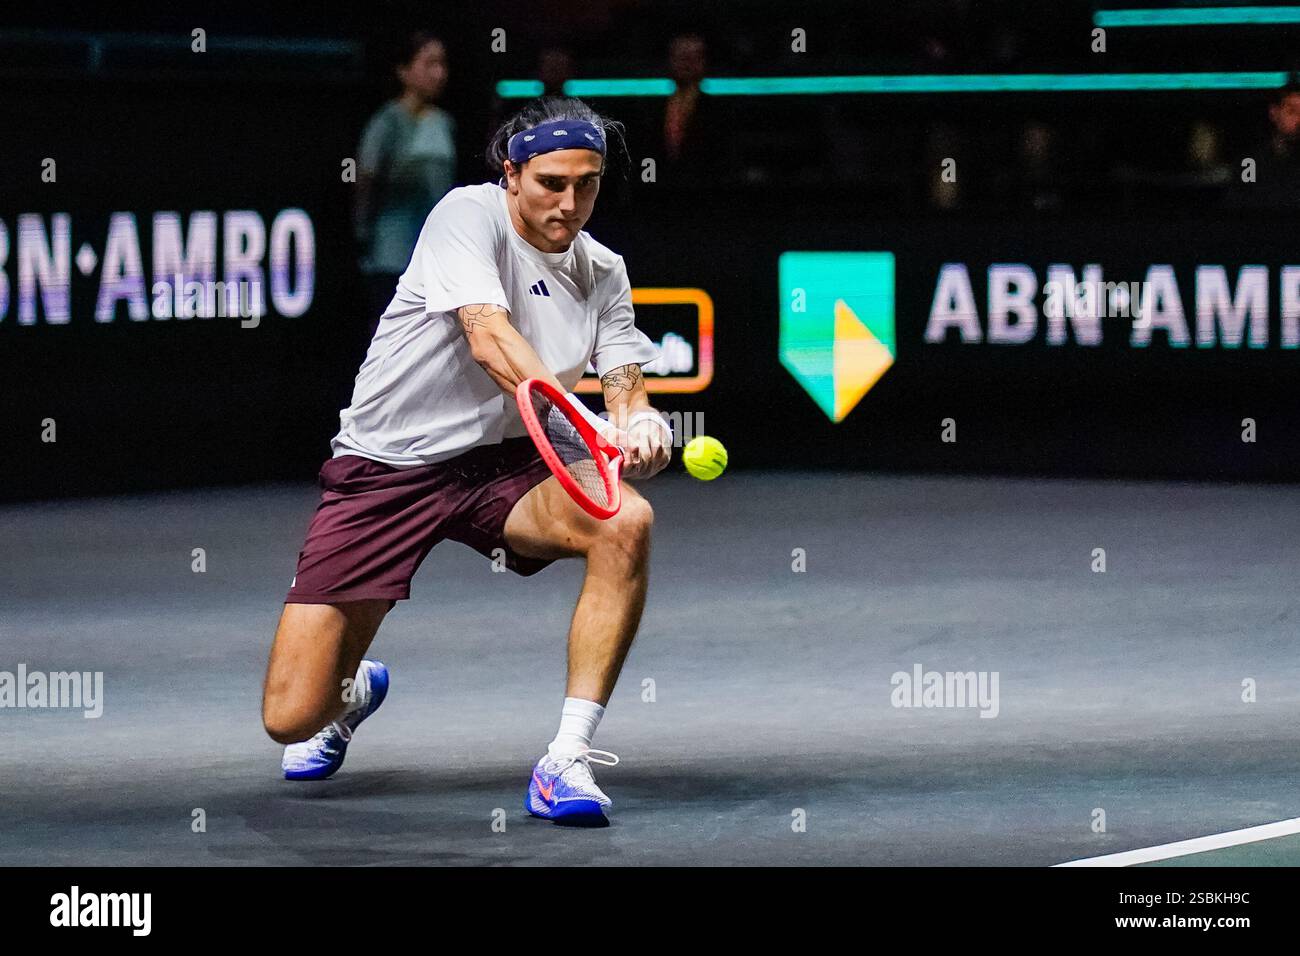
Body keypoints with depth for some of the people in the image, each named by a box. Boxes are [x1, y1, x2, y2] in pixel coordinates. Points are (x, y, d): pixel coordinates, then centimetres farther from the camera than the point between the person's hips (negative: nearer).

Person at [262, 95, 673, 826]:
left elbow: (625, 388, -5)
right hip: (385, 465, -4)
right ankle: (355, 687, 32)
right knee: (291, 720, -10)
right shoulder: (470, 215, -15)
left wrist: (639, 424, -30)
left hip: (500, 465, 4)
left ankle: (567, 762, -24)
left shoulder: (603, 273, 3)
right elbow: (489, 338, -29)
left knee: (627, 523, -31)